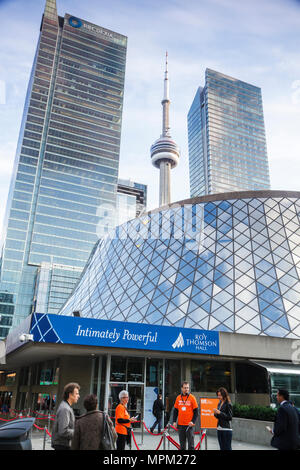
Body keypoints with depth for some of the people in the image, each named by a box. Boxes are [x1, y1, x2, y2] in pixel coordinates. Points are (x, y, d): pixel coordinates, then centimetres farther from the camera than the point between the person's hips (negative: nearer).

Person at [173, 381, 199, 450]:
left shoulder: (192, 398, -4)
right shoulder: (178, 398, 5)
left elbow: (196, 411, -2)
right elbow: (175, 411, 12)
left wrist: (193, 421, -12)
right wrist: (174, 421, 4)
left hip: (189, 424, -3)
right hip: (180, 424, 3)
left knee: (190, 442, -1)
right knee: (182, 443, 11)